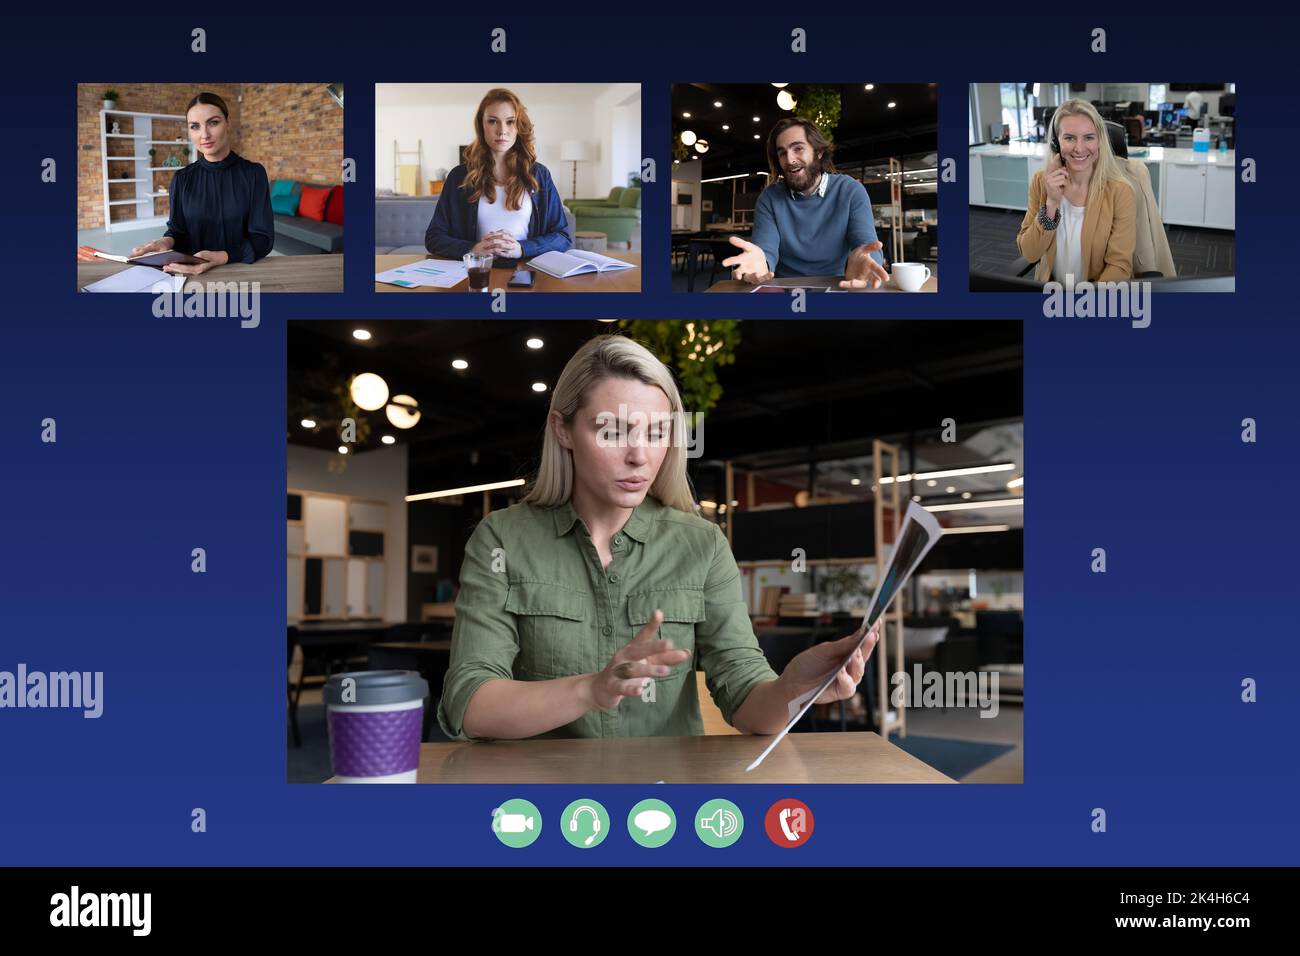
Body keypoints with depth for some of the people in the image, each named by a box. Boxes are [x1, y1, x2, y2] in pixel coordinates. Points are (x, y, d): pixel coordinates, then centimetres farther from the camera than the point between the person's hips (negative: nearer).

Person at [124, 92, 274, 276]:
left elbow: (262, 237, -7)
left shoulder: (253, 173, -1)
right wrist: (167, 241, -16)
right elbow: (177, 230, 8)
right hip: (192, 274, 2)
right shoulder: (182, 178, 6)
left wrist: (221, 257, -24)